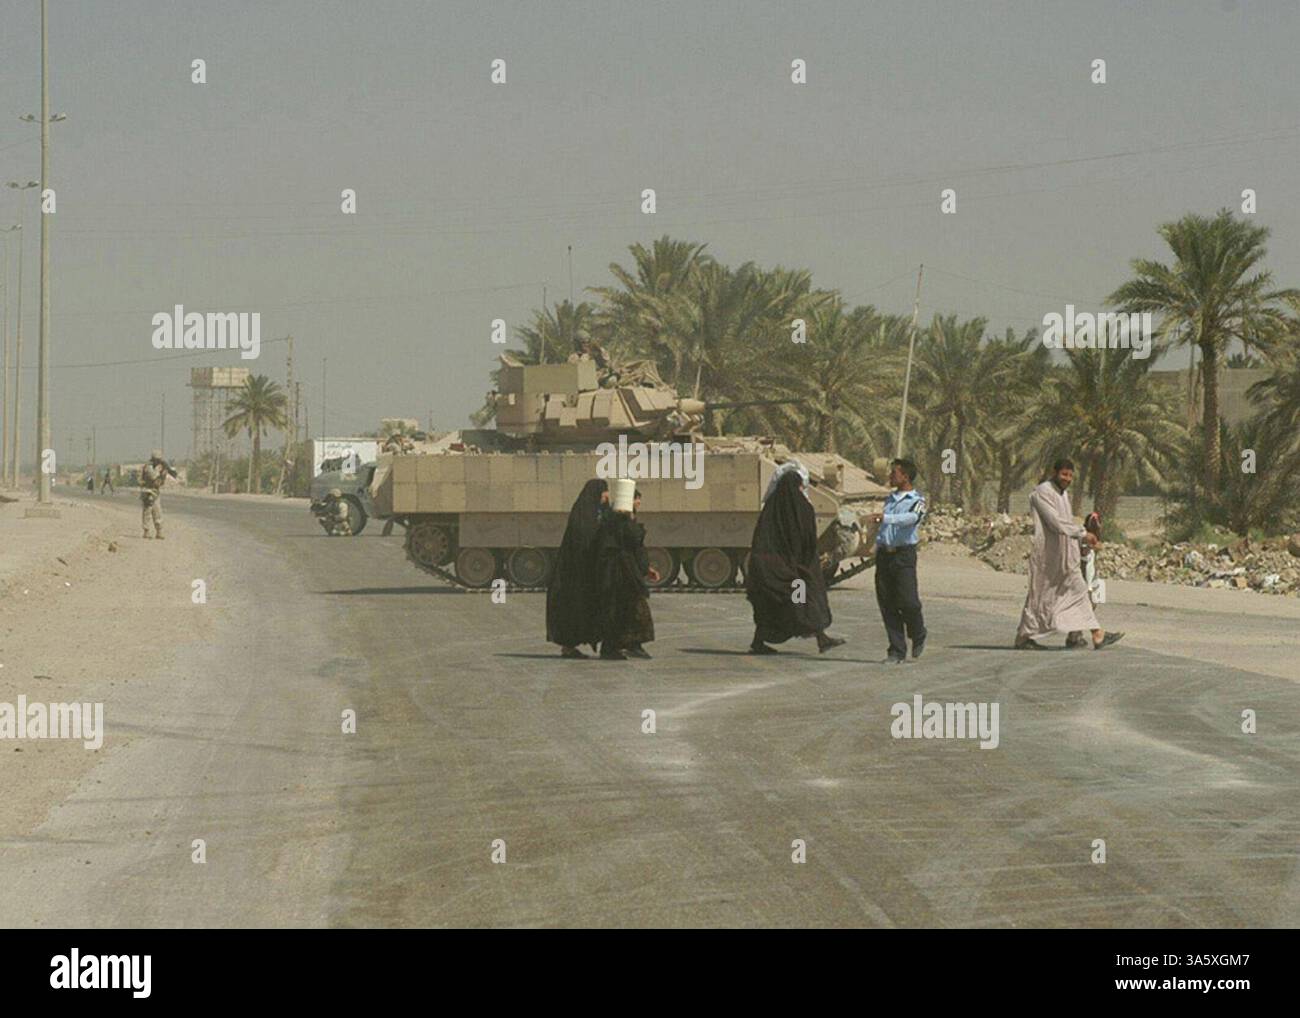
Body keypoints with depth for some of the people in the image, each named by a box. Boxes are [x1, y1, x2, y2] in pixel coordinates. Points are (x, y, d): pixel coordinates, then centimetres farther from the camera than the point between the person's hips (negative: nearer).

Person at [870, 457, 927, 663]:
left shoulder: (917, 500, -1)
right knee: (887, 604, 1)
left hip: (904, 555, -6)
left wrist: (886, 517, -35)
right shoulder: (890, 499, 18)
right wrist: (878, 548, 15)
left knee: (908, 601, -11)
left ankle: (918, 637, 17)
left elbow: (913, 517, -23)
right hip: (884, 555, 6)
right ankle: (897, 650, 5)